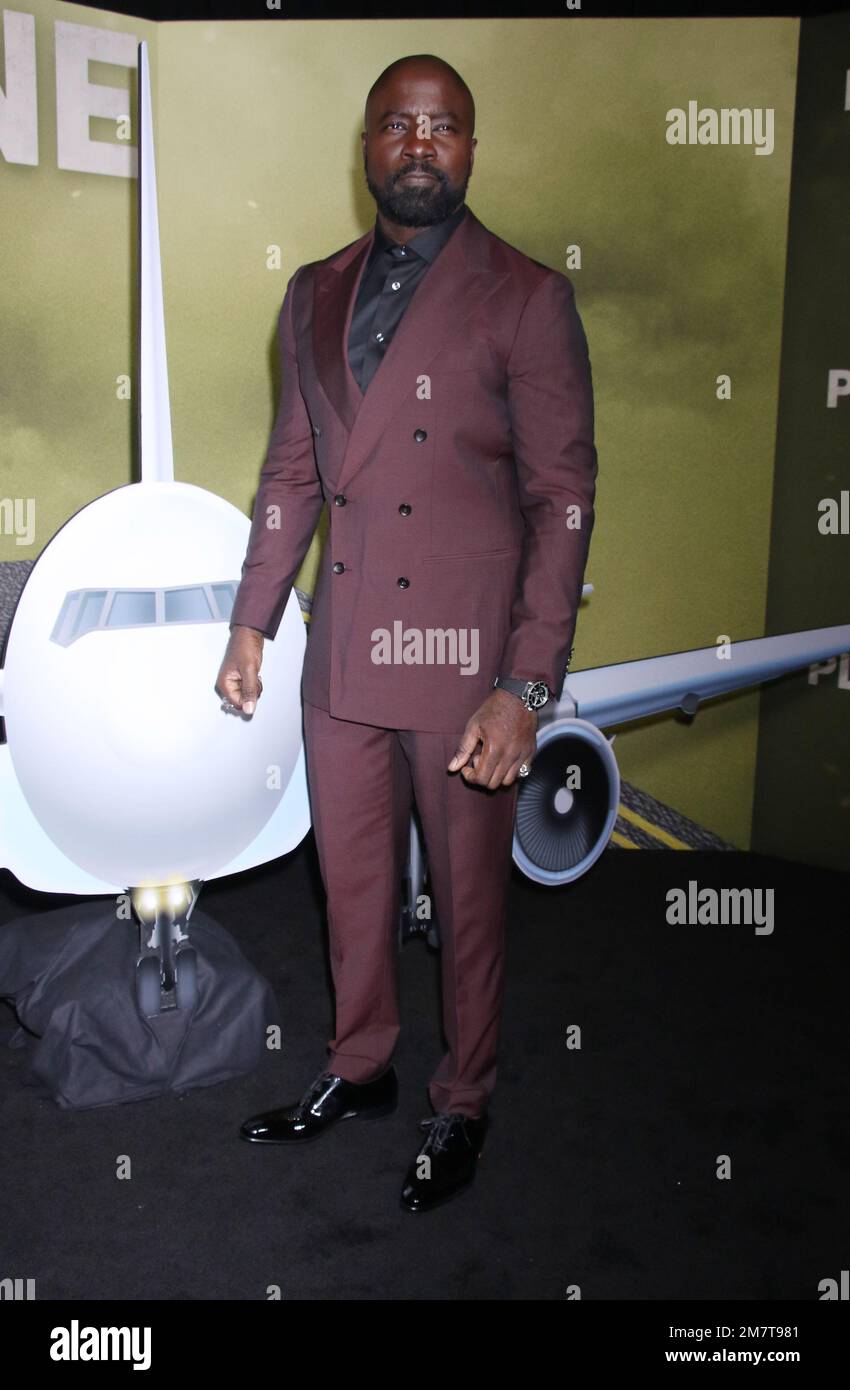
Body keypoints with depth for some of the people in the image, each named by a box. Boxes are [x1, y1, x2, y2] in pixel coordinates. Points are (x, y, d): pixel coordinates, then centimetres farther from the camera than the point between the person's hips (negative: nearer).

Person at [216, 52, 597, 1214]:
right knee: (351, 885, 17)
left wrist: (528, 688, -16)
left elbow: (563, 499, -10)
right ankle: (359, 1072, 39)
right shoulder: (314, 296, 10)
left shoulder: (526, 300, -6)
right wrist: (251, 622, 11)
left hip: (465, 660, -4)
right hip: (343, 651, 5)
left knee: (468, 901, 10)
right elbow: (293, 471, 15)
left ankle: (462, 1107, 32)